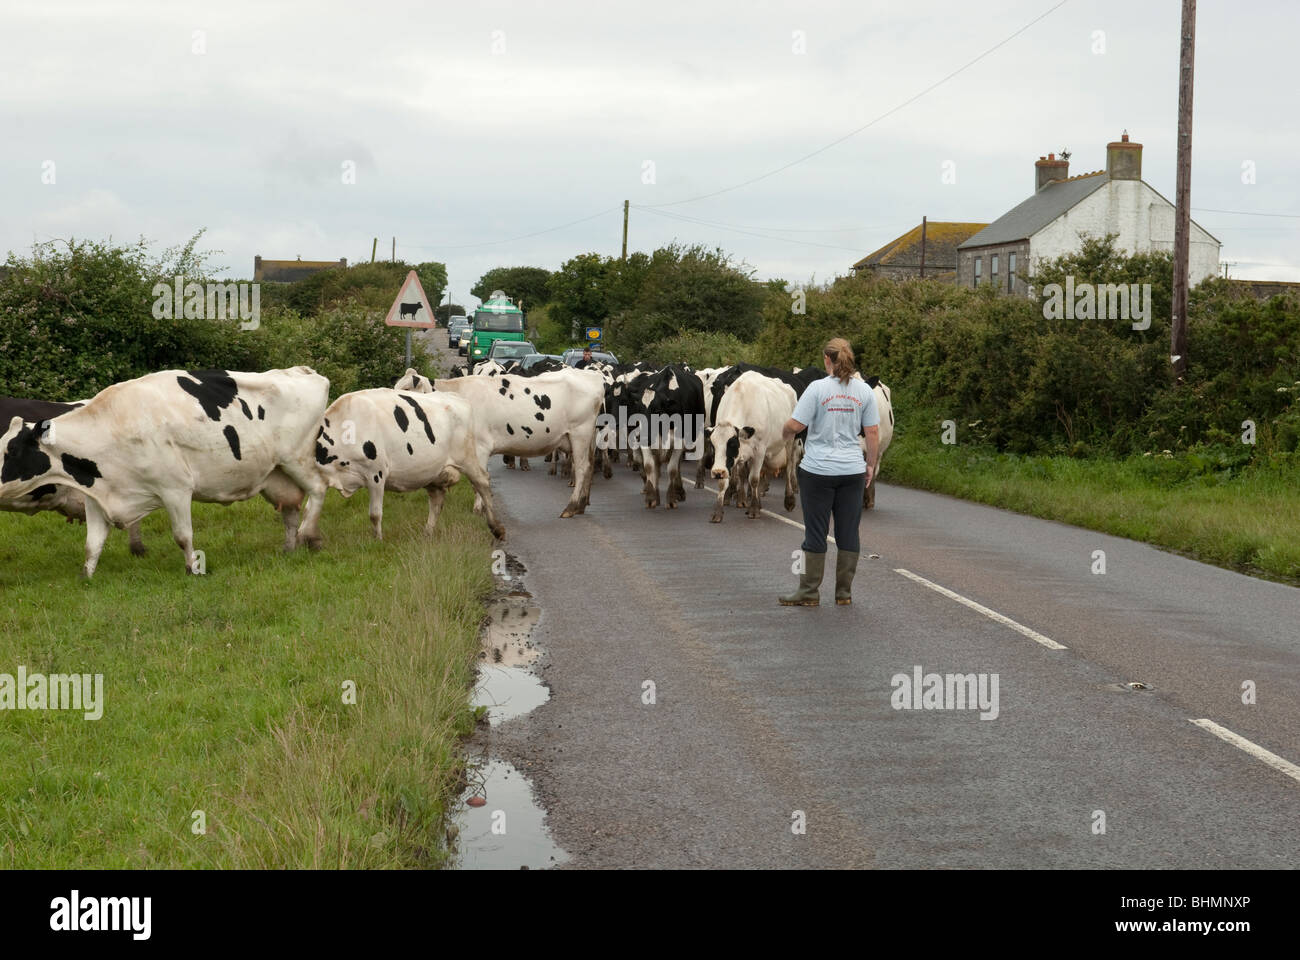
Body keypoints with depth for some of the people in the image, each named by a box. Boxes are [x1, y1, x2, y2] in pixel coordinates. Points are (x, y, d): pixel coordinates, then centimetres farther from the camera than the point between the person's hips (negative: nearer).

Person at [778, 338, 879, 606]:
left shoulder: (818, 388, -9)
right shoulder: (864, 391, 2)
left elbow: (795, 425, -11)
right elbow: (873, 432, 4)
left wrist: (785, 435, 11)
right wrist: (871, 464, 14)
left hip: (818, 471, -3)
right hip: (852, 471, 3)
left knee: (815, 532, 3)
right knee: (848, 531, 9)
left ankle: (809, 592, 8)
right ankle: (844, 592, 14)